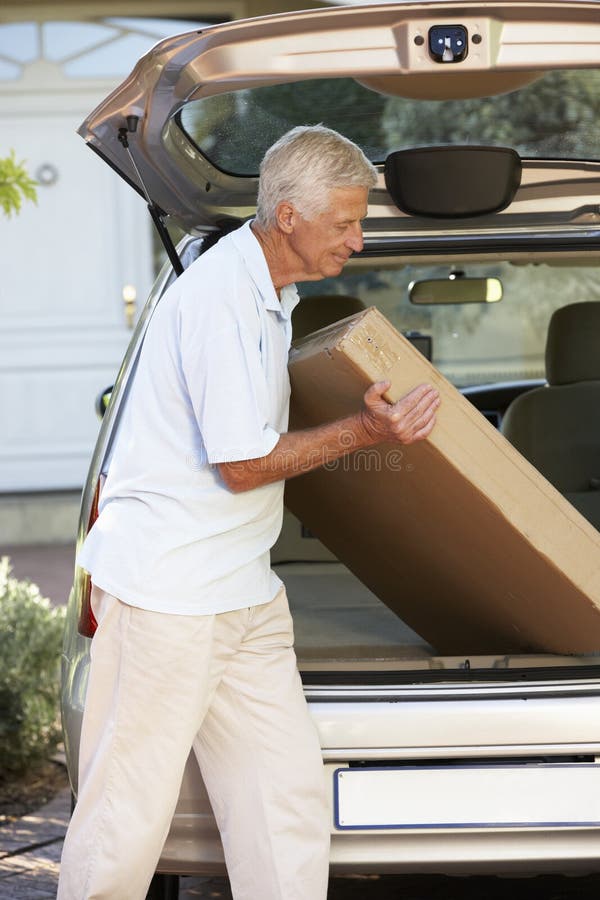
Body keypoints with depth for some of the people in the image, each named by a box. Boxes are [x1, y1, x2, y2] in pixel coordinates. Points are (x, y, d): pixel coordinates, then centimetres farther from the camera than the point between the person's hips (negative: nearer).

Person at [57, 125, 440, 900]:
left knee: (288, 791, 8)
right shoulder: (221, 298, -19)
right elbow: (243, 464, -18)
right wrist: (360, 431, -14)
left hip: (242, 590, 10)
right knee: (130, 809, -1)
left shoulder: (268, 293, 12)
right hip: (163, 592, -10)